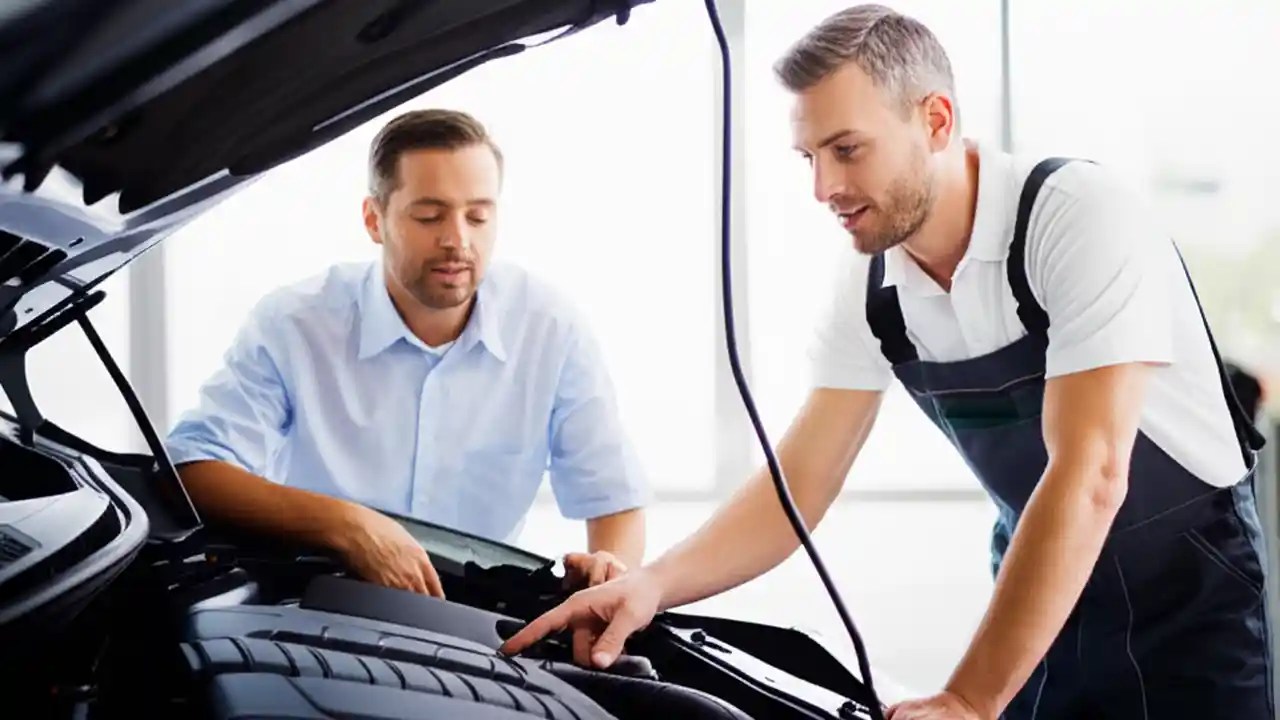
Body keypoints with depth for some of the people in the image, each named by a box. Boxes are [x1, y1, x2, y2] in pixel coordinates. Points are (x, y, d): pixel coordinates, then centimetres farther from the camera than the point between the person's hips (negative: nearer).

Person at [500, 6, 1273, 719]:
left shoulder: (1081, 213, -24)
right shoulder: (870, 285, -6)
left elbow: (1088, 479, -30)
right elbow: (798, 485, -2)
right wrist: (654, 584, -20)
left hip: (1192, 597, -5)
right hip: (1049, 594, 5)